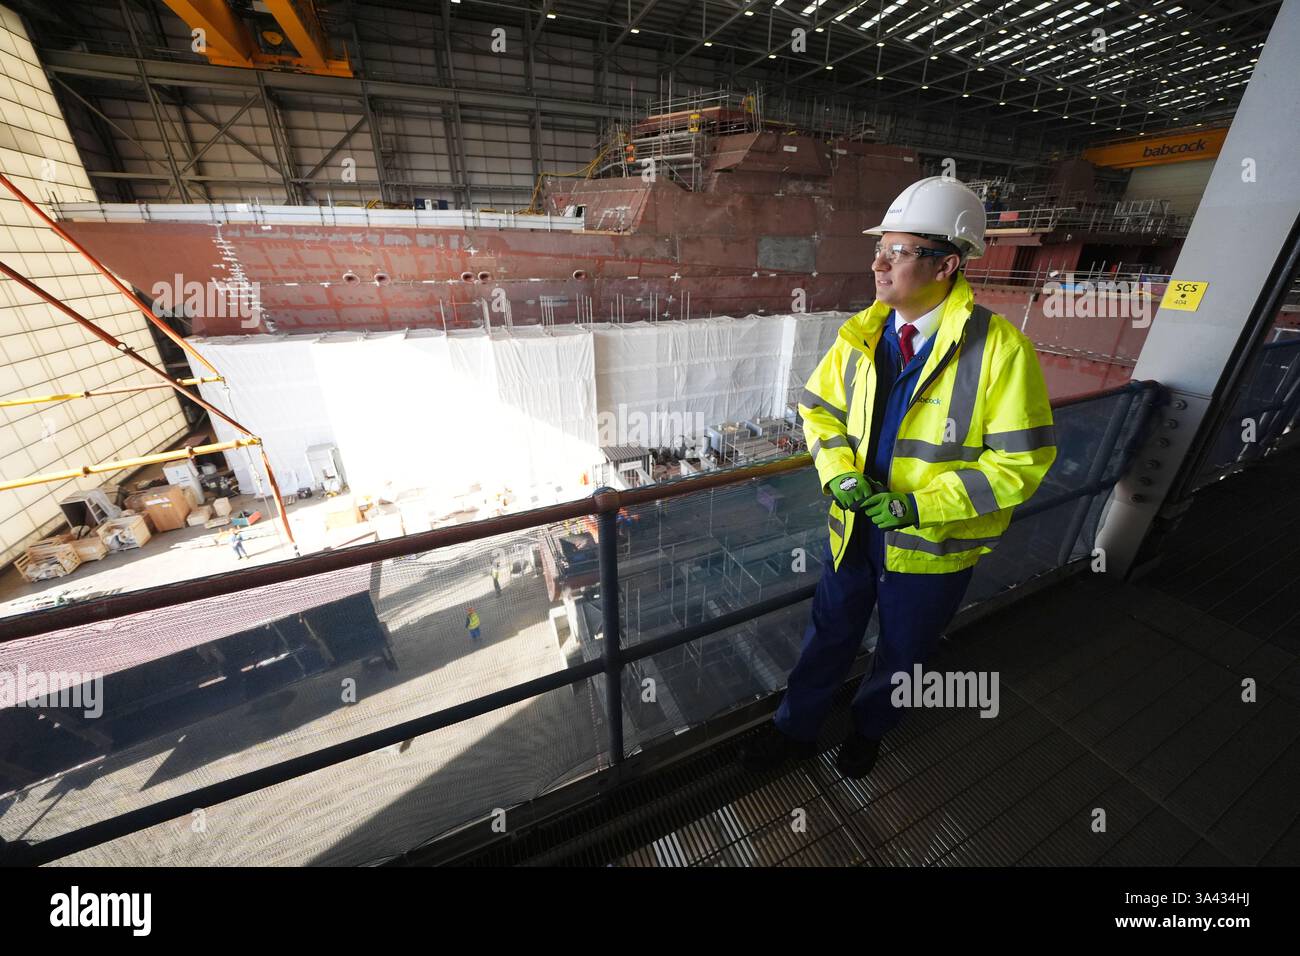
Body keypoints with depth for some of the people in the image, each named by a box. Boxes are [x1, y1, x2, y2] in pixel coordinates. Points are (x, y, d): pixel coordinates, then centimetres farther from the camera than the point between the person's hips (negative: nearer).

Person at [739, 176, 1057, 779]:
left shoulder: (1001, 350, -18)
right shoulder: (861, 335, -5)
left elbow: (1022, 461, -16)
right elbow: (819, 407, 4)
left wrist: (918, 505, -24)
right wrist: (838, 474, -13)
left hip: (933, 545, -2)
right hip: (855, 528, 3)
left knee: (901, 653, 23)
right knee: (829, 637, 21)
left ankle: (869, 728, 55)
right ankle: (795, 730, 47)